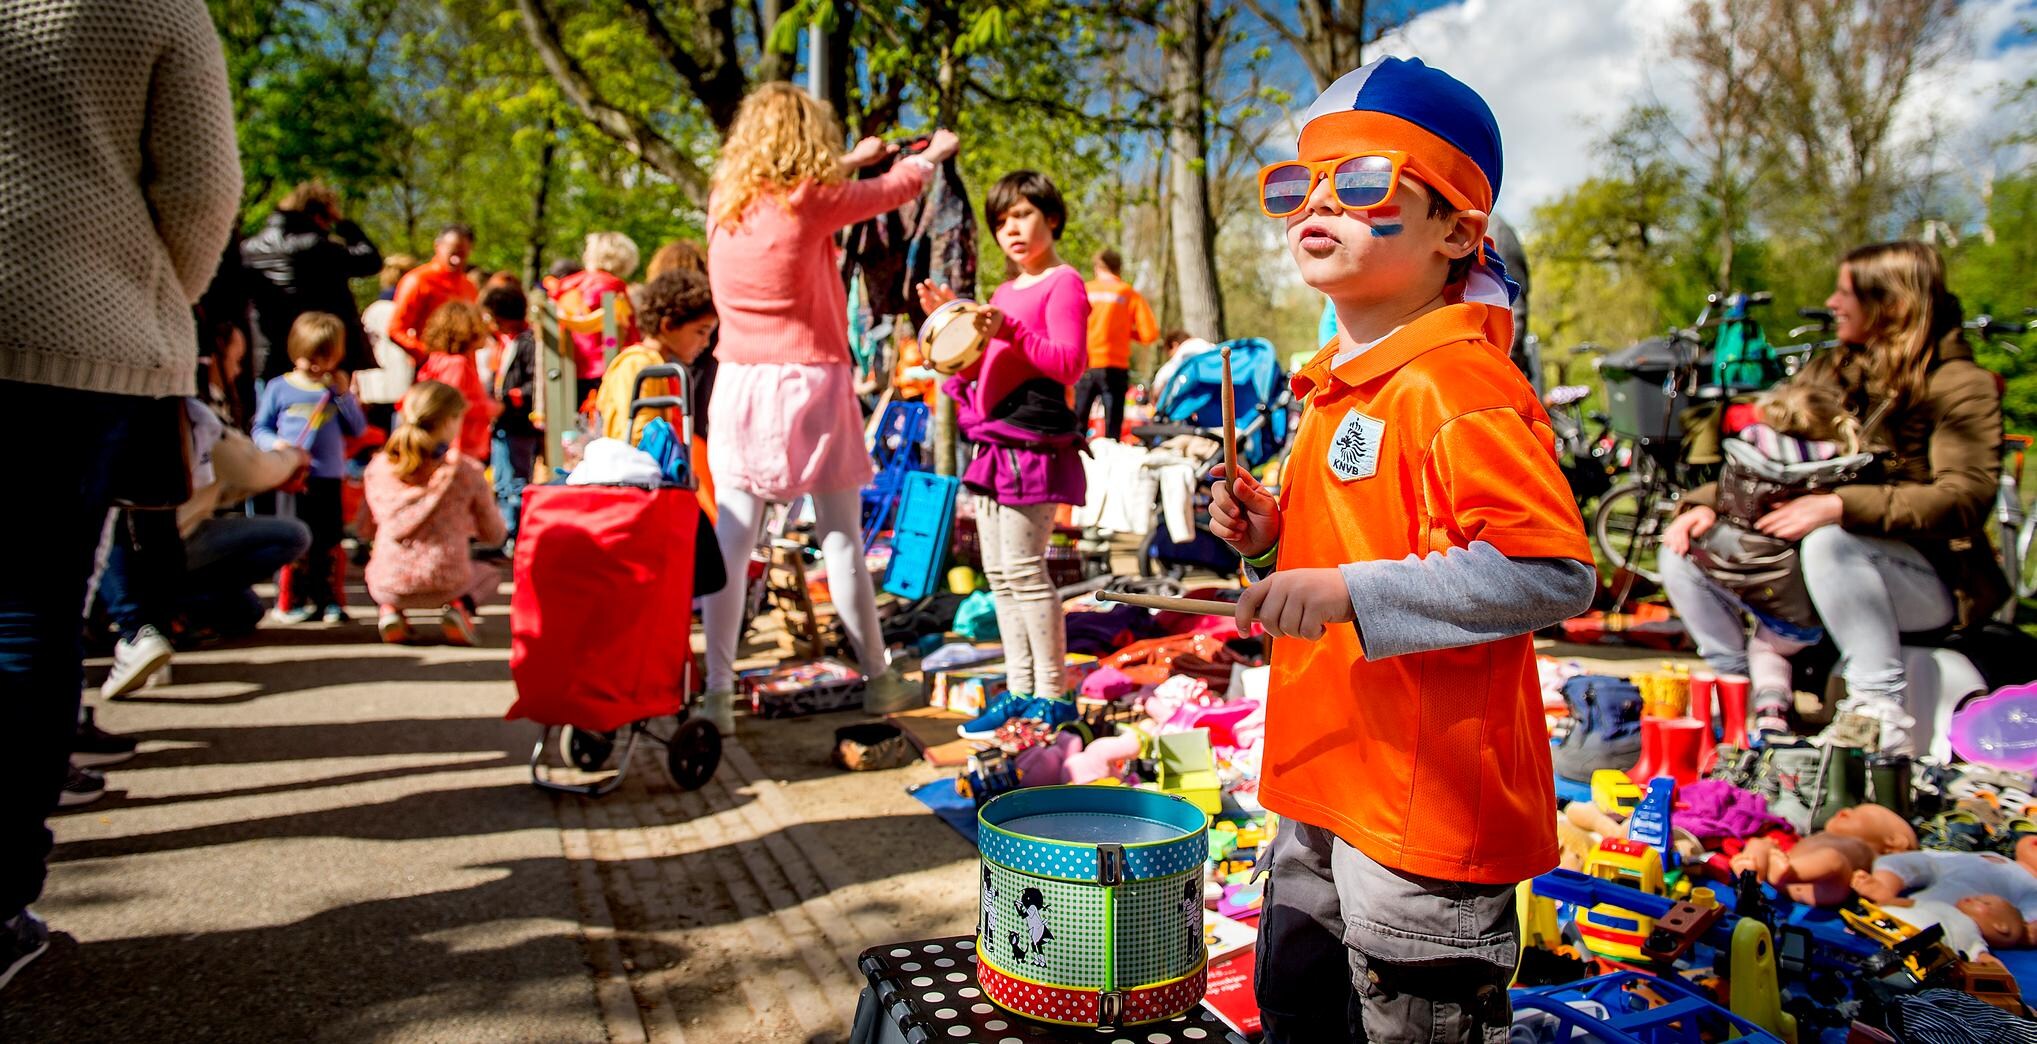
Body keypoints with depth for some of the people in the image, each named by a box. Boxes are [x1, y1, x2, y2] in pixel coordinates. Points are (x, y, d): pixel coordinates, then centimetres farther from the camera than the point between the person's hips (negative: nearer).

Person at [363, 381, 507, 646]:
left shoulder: (378, 466, 2)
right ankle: (460, 606, -2)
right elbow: (495, 535, 7)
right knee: (489, 573, 31)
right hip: (445, 584, -2)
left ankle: (389, 610, 4)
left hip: (389, 585, 2)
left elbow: (379, 520, 17)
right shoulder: (467, 470, -4)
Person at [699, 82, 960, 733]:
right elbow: (890, 191, 8)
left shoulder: (723, 203, 7)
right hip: (808, 383, -4)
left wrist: (851, 161, 41)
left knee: (731, 542, 2)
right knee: (842, 538, 5)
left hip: (739, 385, 4)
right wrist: (932, 154, 29)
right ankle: (878, 681, 18)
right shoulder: (809, 201, -7)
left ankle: (717, 693, 2)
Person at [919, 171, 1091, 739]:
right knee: (998, 572, 9)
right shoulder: (1004, 290, 22)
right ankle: (1019, 692, 17)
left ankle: (1052, 696, -1)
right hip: (994, 443, 9)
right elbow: (978, 367, 25)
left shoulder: (1064, 284, -4)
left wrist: (1009, 329, -24)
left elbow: (1068, 362, -16)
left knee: (1023, 568, -10)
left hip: (1032, 441, -9)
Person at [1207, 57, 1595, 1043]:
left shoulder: (1458, 386, -20)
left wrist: (1351, 593, -31)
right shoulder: (1335, 384, 10)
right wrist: (1274, 534, 4)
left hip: (1428, 803, -9)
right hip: (1325, 784, 10)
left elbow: (1557, 573, -28)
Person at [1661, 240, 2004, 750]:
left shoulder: (1960, 386, -7)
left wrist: (1839, 506, -34)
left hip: (1926, 578, -6)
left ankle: (1881, 712, -27)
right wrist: (1706, 503, -11)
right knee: (1683, 552, -11)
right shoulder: (1829, 371, 14)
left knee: (1830, 542, -38)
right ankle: (1754, 696, -6)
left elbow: (1964, 498, -21)